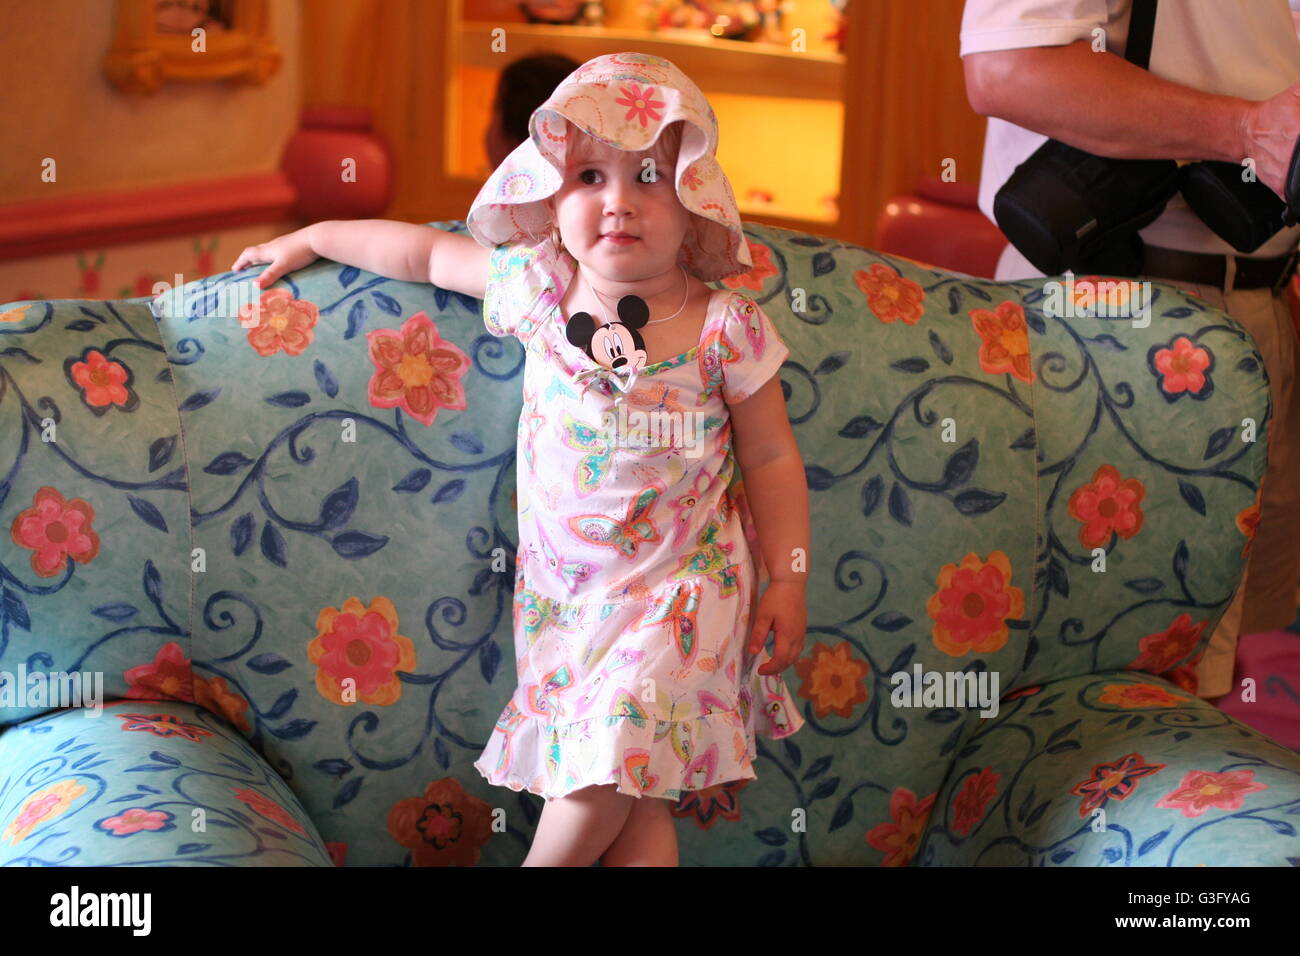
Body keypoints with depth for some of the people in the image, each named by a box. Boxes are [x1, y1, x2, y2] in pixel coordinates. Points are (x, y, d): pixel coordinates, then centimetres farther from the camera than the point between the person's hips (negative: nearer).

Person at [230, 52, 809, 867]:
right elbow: (428, 252, 12)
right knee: (630, 795, -1)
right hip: (562, 587, 3)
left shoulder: (727, 327, -12)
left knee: (608, 769, -13)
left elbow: (772, 459, -3)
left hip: (678, 591, -3)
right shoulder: (538, 288, -5)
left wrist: (787, 582, -4)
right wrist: (313, 240, 21)